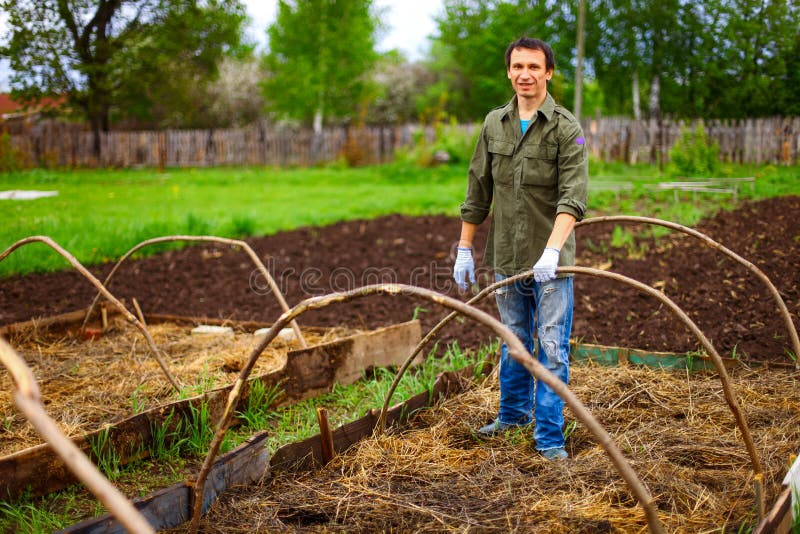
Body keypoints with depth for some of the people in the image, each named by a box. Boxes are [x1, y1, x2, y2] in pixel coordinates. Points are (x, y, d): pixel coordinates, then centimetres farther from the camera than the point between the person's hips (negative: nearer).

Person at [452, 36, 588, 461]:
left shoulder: (566, 129, -8)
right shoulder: (494, 124, 7)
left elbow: (572, 197, -20)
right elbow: (478, 191, 11)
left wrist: (551, 251, -33)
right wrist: (464, 249, 9)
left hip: (551, 263, -4)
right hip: (506, 258, 4)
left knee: (552, 349, -1)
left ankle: (550, 435, 8)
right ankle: (513, 411, 37)